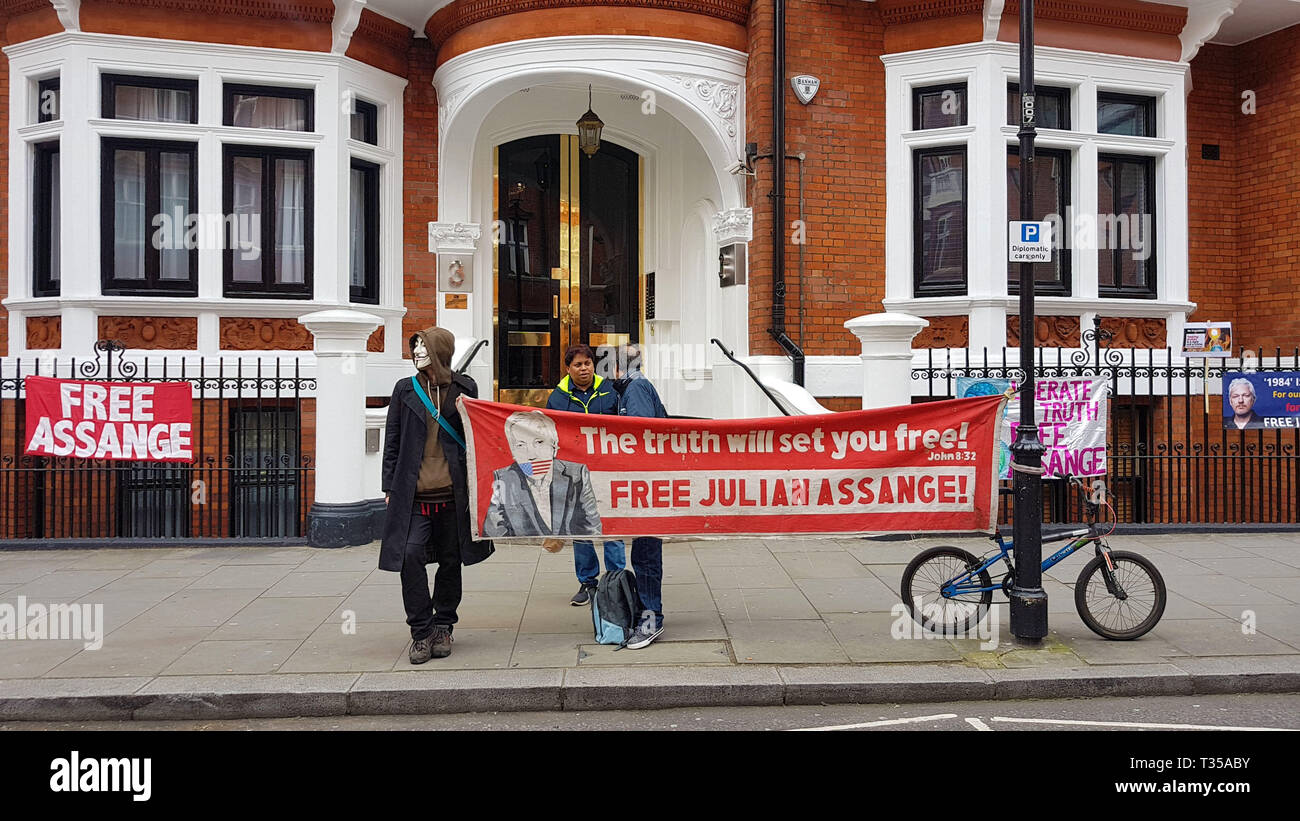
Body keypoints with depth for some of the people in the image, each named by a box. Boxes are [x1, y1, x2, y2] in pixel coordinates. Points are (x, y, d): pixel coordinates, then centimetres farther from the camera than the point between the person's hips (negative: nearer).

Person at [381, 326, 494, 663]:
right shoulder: (405, 389, 8)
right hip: (413, 494, 0)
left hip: (452, 493, 0)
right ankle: (422, 632, 0)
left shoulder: (463, 388, 5)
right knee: (410, 555, -13)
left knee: (451, 560, 8)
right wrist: (389, 487, 5)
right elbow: (392, 440, 10)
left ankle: (443, 627, 25)